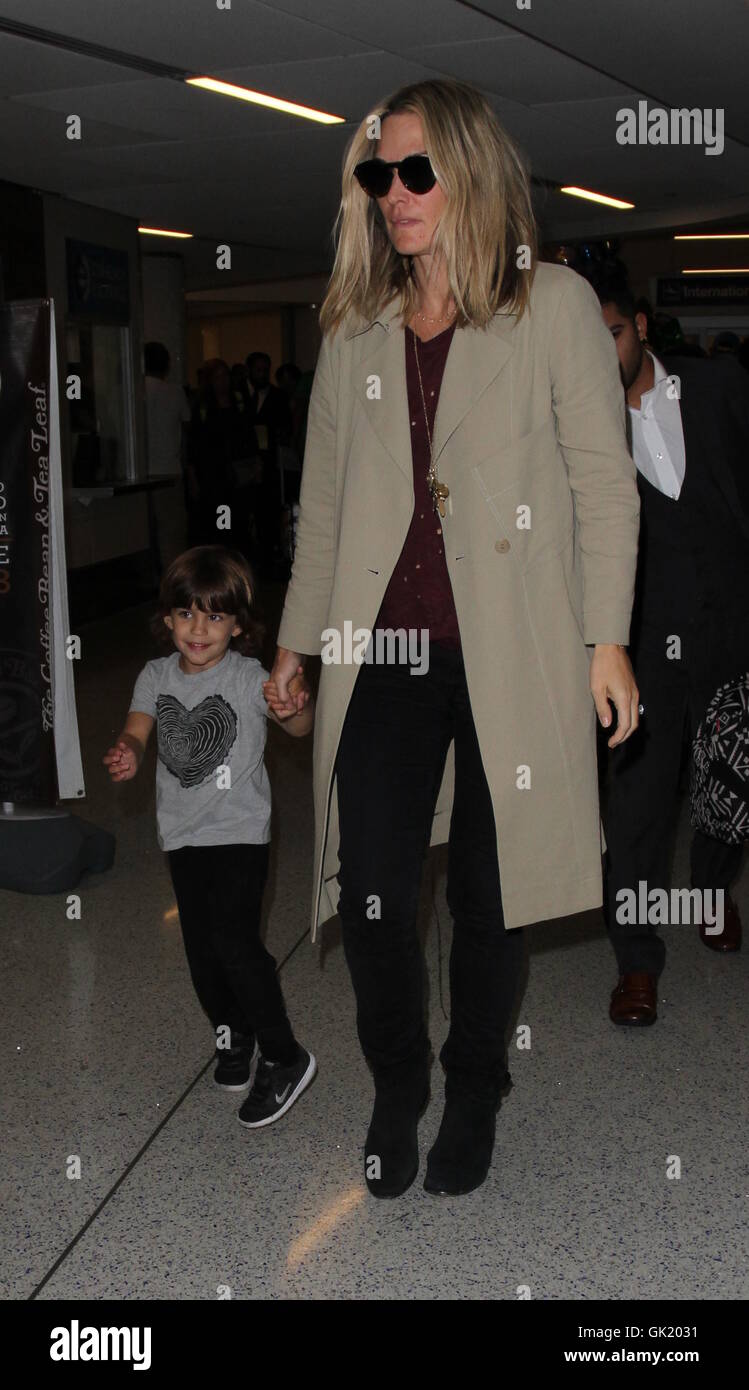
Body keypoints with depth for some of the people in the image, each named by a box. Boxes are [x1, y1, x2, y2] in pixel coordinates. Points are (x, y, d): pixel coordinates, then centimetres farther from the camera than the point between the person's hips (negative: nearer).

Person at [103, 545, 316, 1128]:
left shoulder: (248, 677, -9)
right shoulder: (157, 676, 4)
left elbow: (300, 727, -19)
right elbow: (137, 728, -6)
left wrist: (300, 702, -43)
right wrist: (126, 753, -30)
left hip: (240, 831, -5)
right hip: (184, 833, 5)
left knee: (234, 938, -16)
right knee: (201, 946, 11)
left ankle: (284, 1057, -3)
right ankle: (234, 1034, 35)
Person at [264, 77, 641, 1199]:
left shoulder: (555, 305, 3)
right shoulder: (354, 327, 15)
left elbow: (604, 480, 0)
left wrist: (608, 637, -6)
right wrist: (295, 641, 17)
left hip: (511, 652, -3)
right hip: (384, 650, 3)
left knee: (487, 894, 7)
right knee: (370, 889, -1)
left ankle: (474, 1095, 28)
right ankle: (396, 1087, 24)